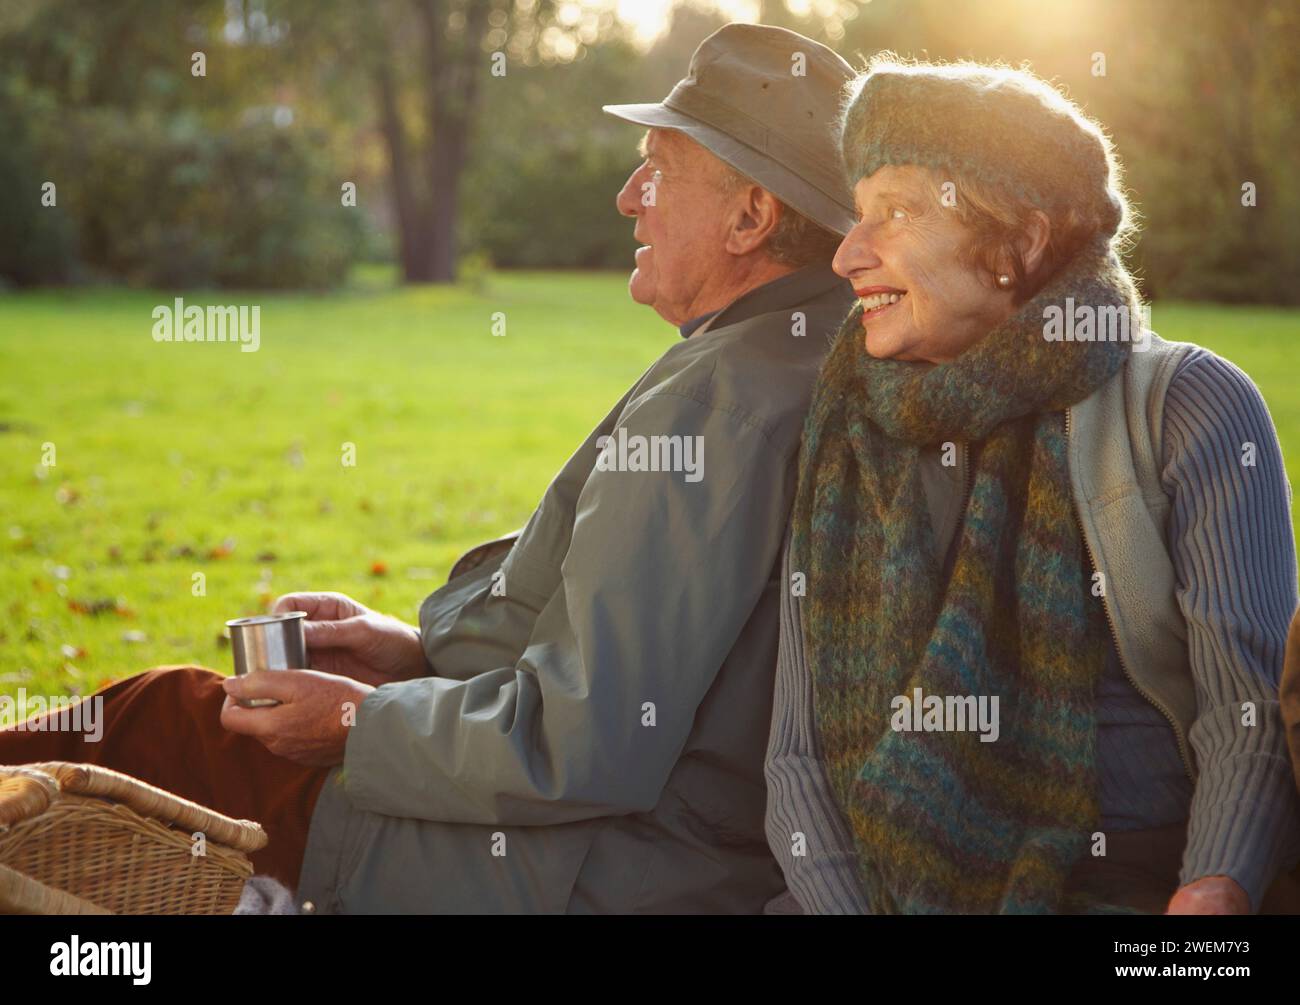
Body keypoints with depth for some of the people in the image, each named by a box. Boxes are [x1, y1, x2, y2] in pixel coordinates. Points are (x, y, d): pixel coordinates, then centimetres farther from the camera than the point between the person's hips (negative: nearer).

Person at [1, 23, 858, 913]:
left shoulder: (716, 405, -25)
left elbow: (585, 748, -28)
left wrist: (364, 729, -13)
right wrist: (429, 651, 12)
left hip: (566, 874, -9)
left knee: (162, 722, 2)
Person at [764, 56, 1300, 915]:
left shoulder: (1189, 408, -1)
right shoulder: (849, 452, 12)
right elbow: (799, 753, 7)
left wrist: (1212, 893, -28)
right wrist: (838, 898, -11)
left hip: (1137, 884, -3)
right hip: (885, 888, 4)